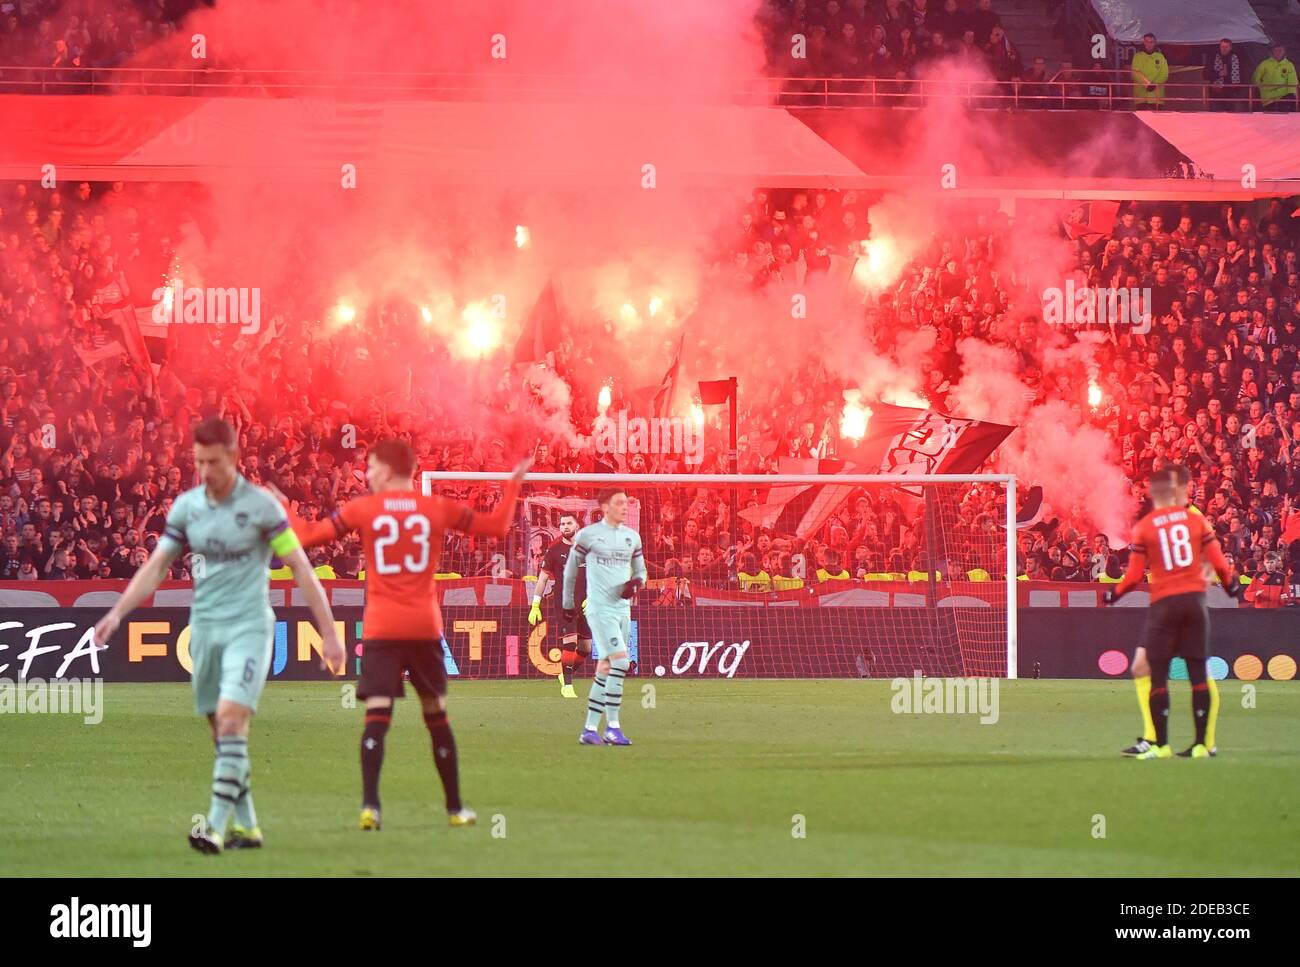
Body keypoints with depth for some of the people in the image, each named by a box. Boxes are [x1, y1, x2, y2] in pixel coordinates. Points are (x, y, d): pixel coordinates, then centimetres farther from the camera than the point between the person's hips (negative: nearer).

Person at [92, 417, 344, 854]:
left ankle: (216, 825, -22)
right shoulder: (187, 506, 5)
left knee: (231, 720, -18)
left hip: (249, 626, -5)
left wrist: (328, 631, -7)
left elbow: (299, 567, -5)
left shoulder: (260, 505, -7)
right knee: (221, 732, 6)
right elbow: (156, 566, 10)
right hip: (204, 627, 5)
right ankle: (247, 827, 15)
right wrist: (117, 613, -1)